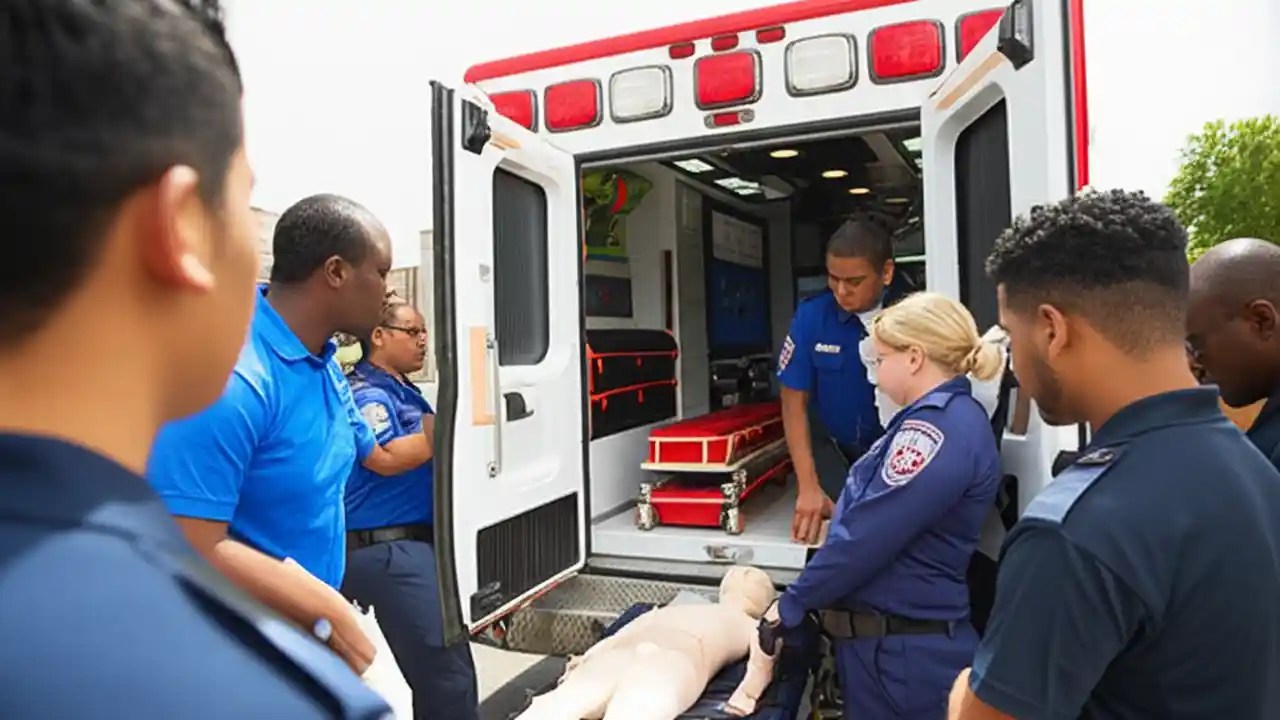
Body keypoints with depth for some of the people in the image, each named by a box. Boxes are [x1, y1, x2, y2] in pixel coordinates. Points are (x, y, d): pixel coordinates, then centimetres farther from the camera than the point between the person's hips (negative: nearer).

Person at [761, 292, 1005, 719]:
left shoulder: (938, 427, -22)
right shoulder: (950, 418, 12)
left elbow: (865, 538, -23)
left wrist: (791, 605, -13)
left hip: (902, 653, -9)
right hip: (907, 642, 9)